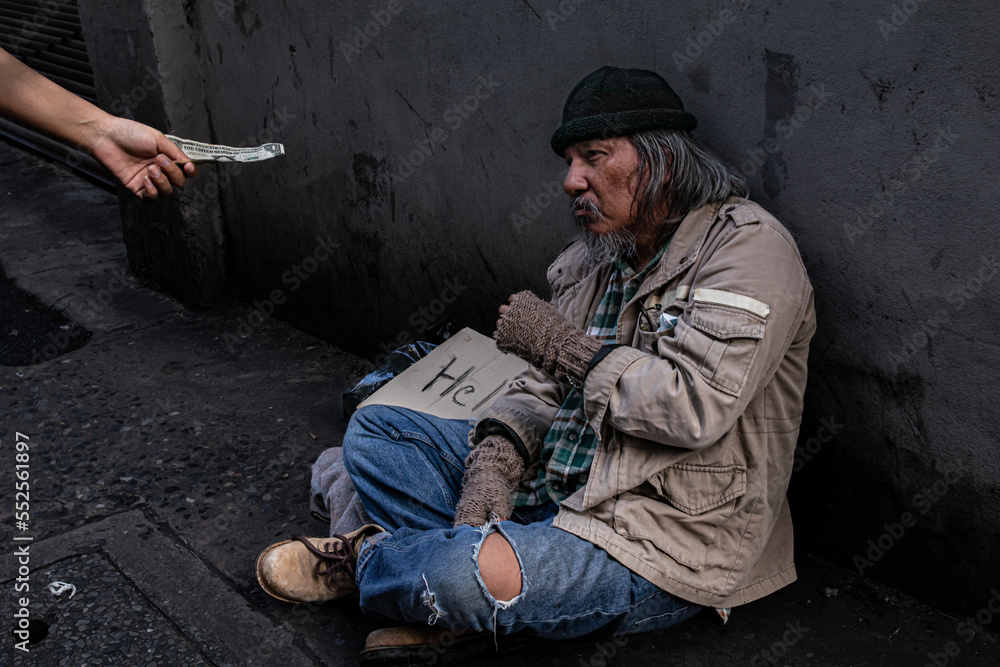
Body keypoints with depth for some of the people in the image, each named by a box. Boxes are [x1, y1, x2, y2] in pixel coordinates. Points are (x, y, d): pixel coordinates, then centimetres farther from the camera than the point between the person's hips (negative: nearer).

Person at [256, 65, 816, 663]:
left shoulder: (749, 247, -14)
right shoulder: (598, 259, 10)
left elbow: (695, 406, -26)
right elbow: (546, 387, 9)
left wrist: (558, 341, -17)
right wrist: (497, 455, -12)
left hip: (663, 539, -8)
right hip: (557, 482, 9)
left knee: (461, 576, -33)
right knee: (374, 428, 8)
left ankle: (365, 563, 3)